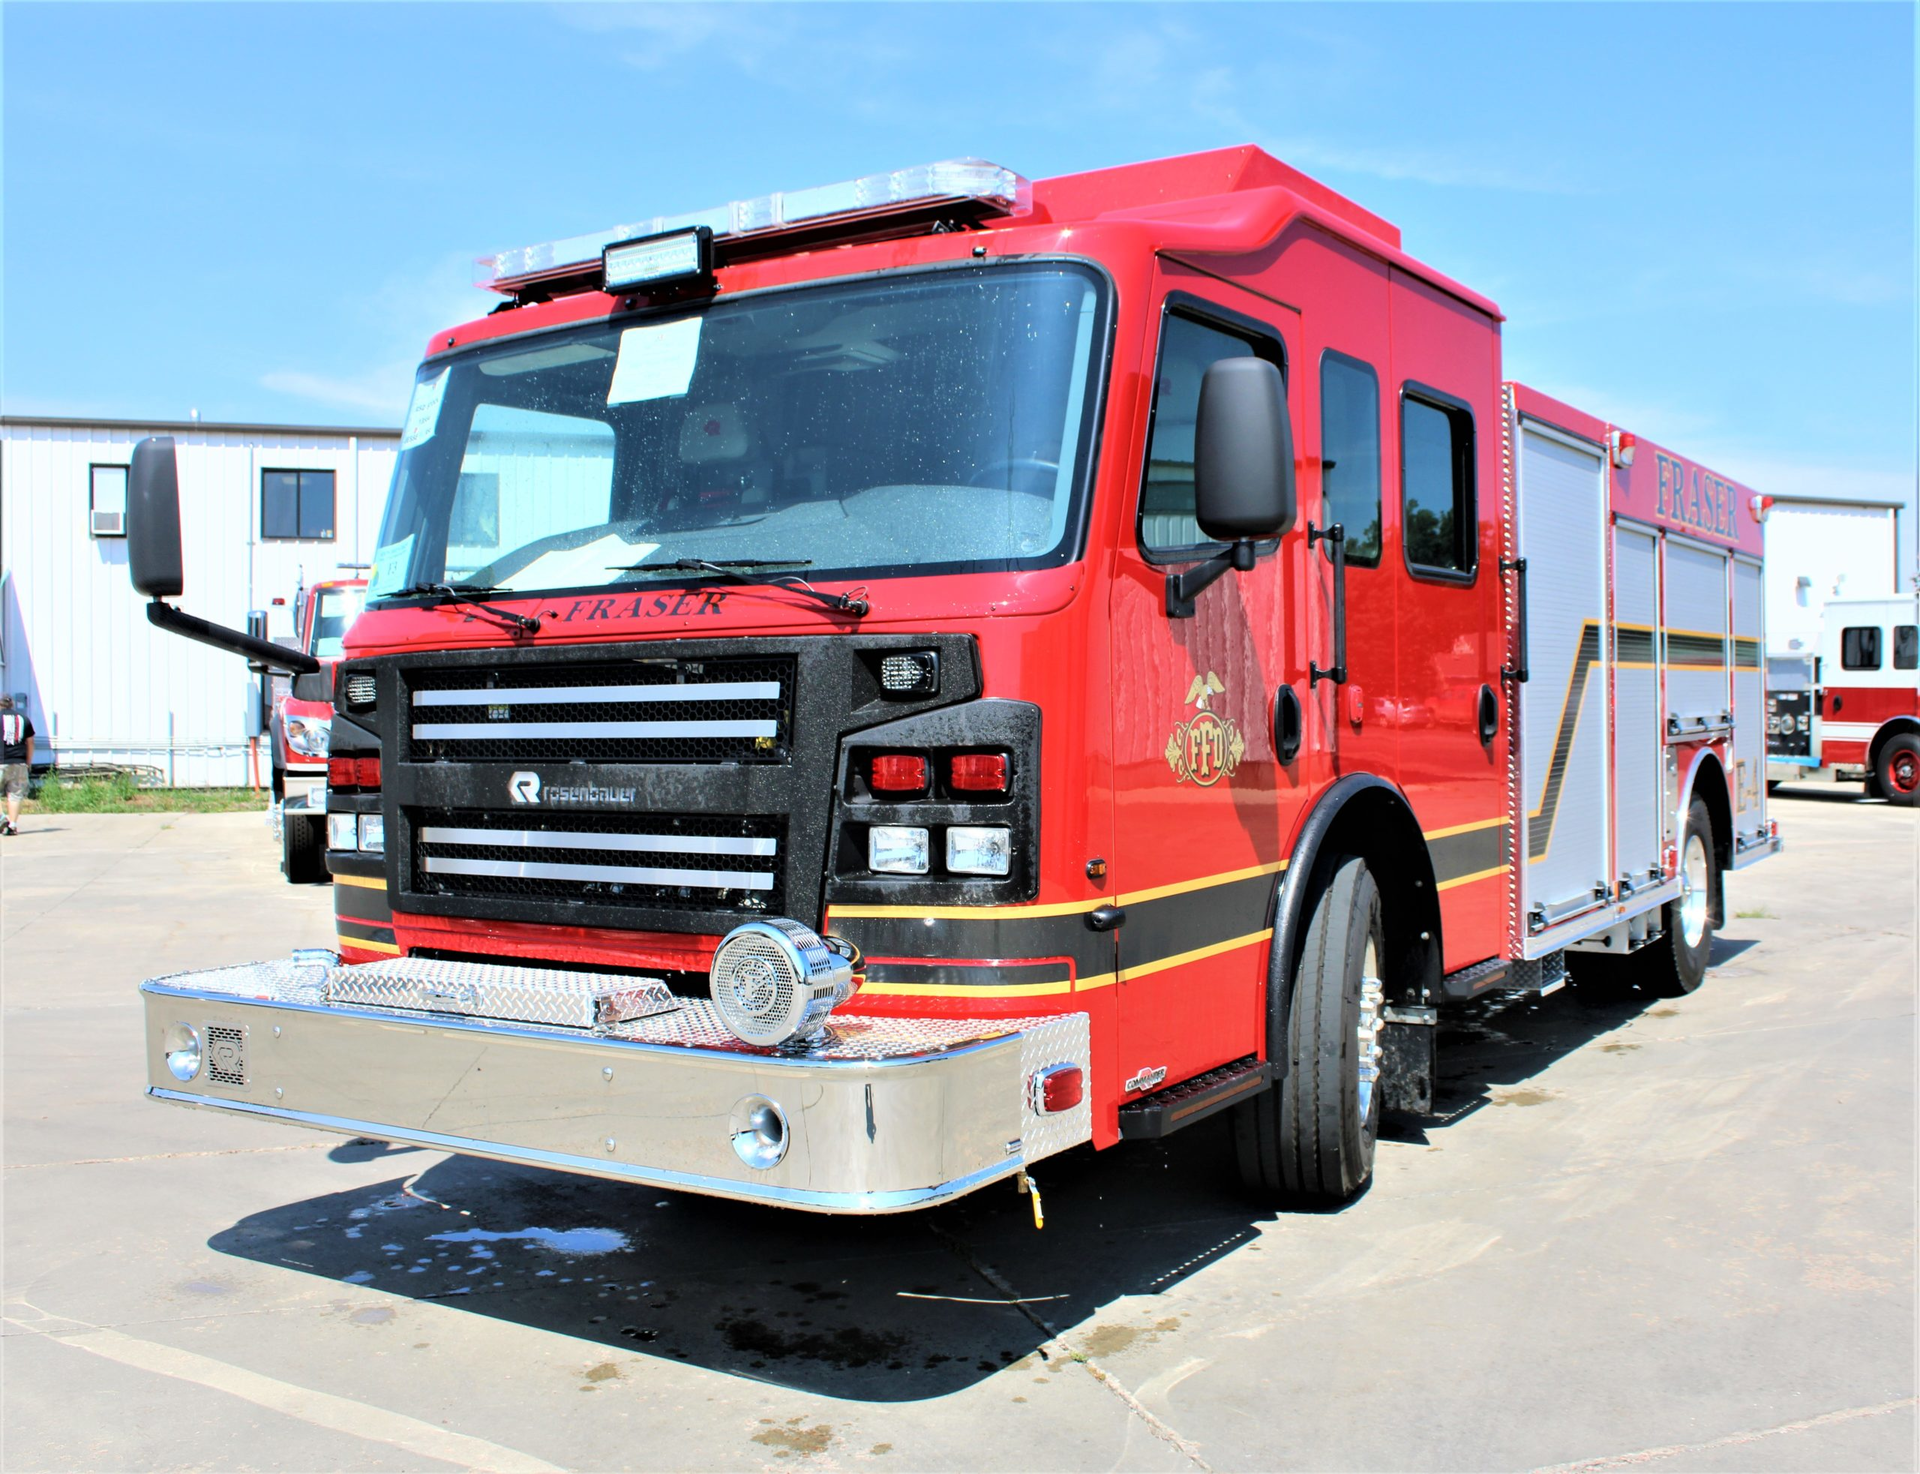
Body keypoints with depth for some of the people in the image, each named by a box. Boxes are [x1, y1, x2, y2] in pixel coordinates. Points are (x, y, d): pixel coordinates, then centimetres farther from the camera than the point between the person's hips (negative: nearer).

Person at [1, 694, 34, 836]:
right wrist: (28, 763, 19)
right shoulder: (23, 718, 11)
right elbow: (30, 742, 13)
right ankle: (12, 825, 4)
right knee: (15, 795, 5)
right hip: (19, 763, 3)